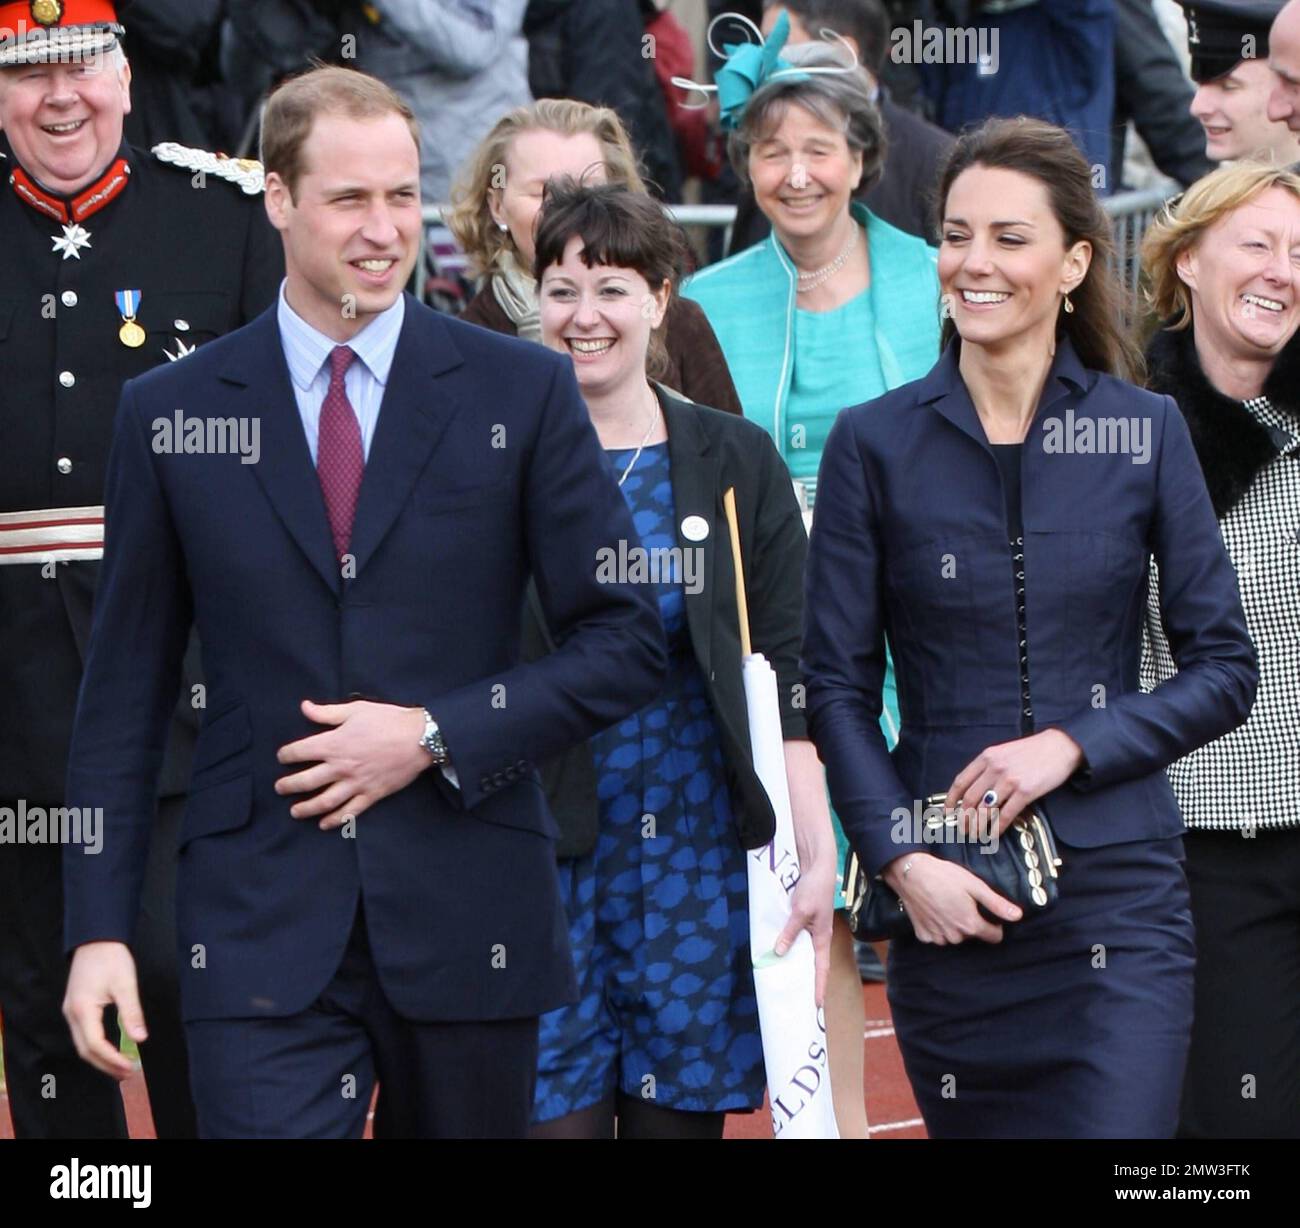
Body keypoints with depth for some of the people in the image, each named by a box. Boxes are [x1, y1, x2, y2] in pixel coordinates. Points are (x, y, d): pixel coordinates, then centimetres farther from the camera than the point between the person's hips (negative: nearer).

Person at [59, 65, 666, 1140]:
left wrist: (437, 737, -10)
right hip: (260, 928, -1)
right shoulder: (170, 414, 4)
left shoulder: (522, 393, 2)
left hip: (468, 921, 1)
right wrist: (99, 928, 1)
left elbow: (627, 643, 2)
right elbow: (126, 689, 6)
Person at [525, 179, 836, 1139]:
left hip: (694, 853, 1)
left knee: (681, 1111, 3)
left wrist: (819, 856, -6)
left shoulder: (736, 463, 5)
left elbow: (787, 674, 3)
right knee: (556, 1109, -5)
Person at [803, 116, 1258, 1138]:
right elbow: (836, 686, 3)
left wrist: (1072, 745, -10)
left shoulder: (1146, 433, 4)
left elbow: (1227, 669, 4)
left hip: (1117, 899, -1)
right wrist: (904, 861, -9)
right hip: (947, 904, 1)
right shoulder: (875, 443, 3)